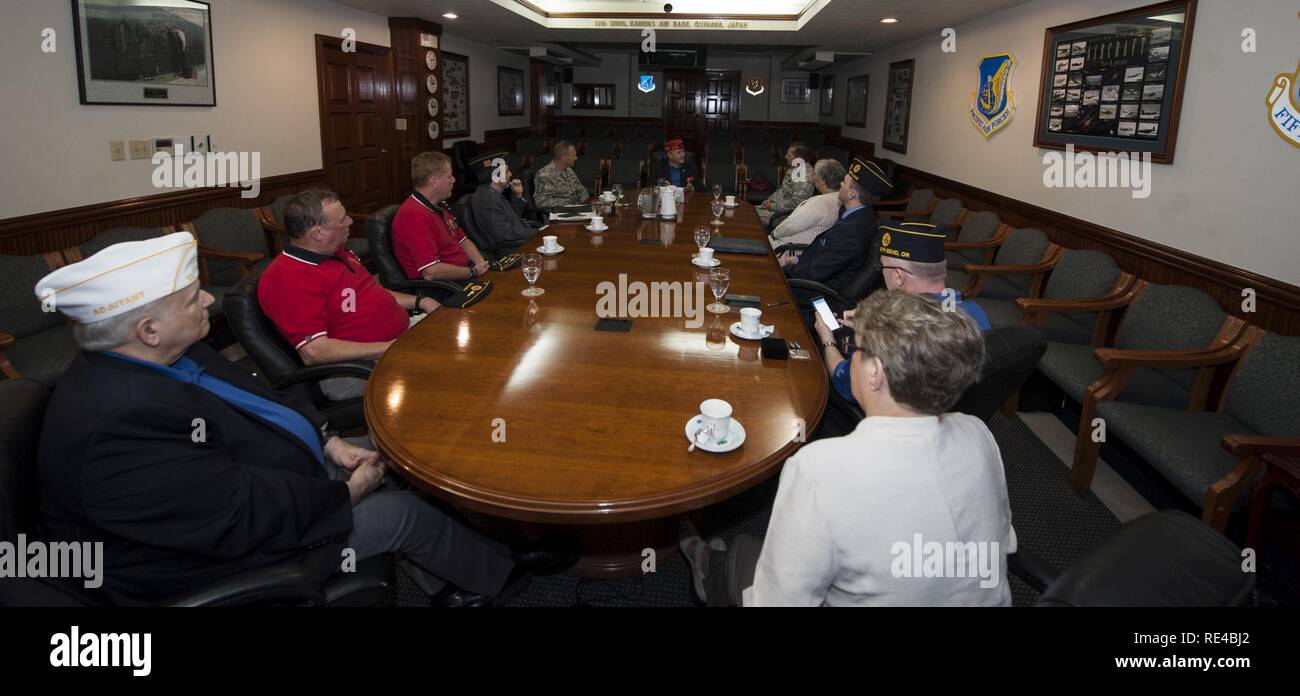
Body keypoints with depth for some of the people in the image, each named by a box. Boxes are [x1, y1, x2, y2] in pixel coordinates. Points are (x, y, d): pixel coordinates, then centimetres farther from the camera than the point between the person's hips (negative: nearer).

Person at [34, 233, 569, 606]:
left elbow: (251, 395, 7)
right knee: (402, 511, -6)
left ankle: (445, 584, 23)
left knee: (384, 463, 7)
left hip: (241, 481, 9)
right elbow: (243, 516, -33)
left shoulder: (154, 360, -6)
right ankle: (500, 572, 21)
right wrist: (346, 492, -18)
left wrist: (329, 441, -3)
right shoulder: (115, 429, -35)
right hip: (228, 556, -9)